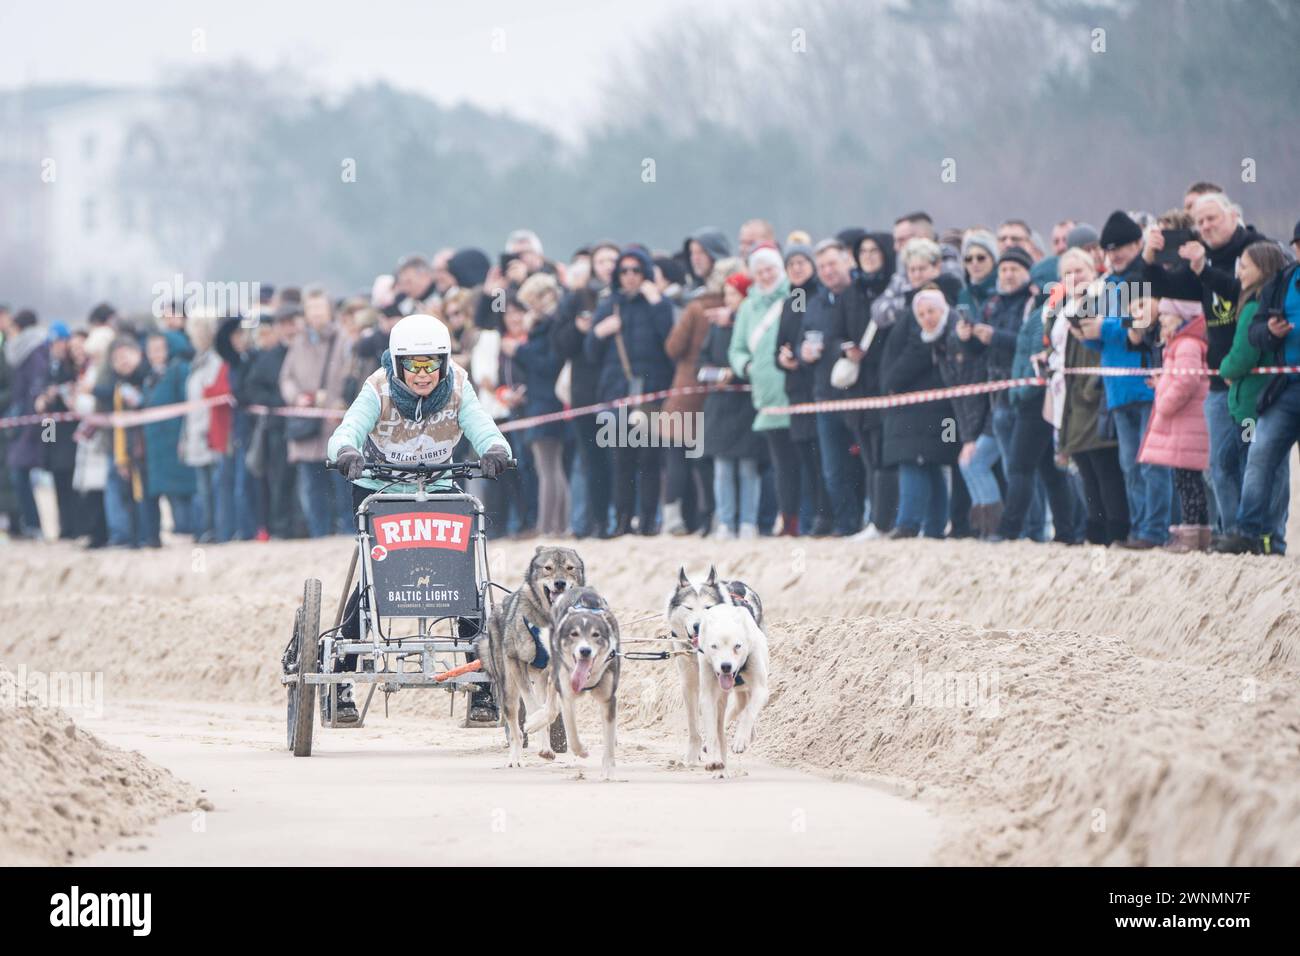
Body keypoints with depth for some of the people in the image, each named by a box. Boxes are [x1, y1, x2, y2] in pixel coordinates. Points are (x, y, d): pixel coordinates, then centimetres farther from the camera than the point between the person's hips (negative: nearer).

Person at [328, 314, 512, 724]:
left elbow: (482, 428, -29)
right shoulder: (379, 390, -22)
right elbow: (348, 430, -35)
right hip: (378, 488, -2)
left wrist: (495, 450, -52)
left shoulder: (456, 389, -17)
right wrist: (346, 453, -59)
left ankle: (483, 684, -2)